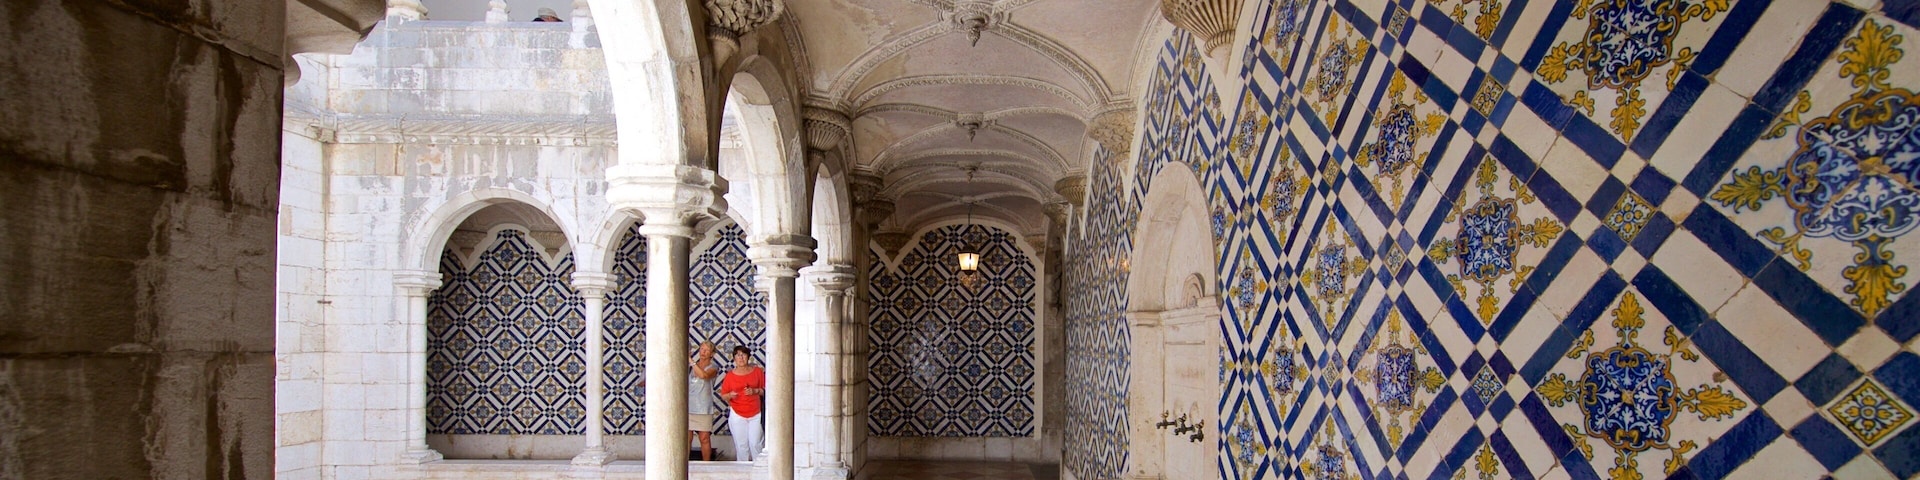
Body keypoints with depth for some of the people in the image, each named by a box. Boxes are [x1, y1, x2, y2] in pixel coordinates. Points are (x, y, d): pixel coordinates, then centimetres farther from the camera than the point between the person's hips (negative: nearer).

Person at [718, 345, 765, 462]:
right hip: (737, 415, 0)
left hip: (756, 414, 0)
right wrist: (730, 395, -15)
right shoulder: (730, 375, 1)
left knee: (755, 444, -4)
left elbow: (764, 390, 5)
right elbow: (723, 395, 6)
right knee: (741, 445, 2)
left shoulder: (757, 371, 2)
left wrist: (755, 391, -13)